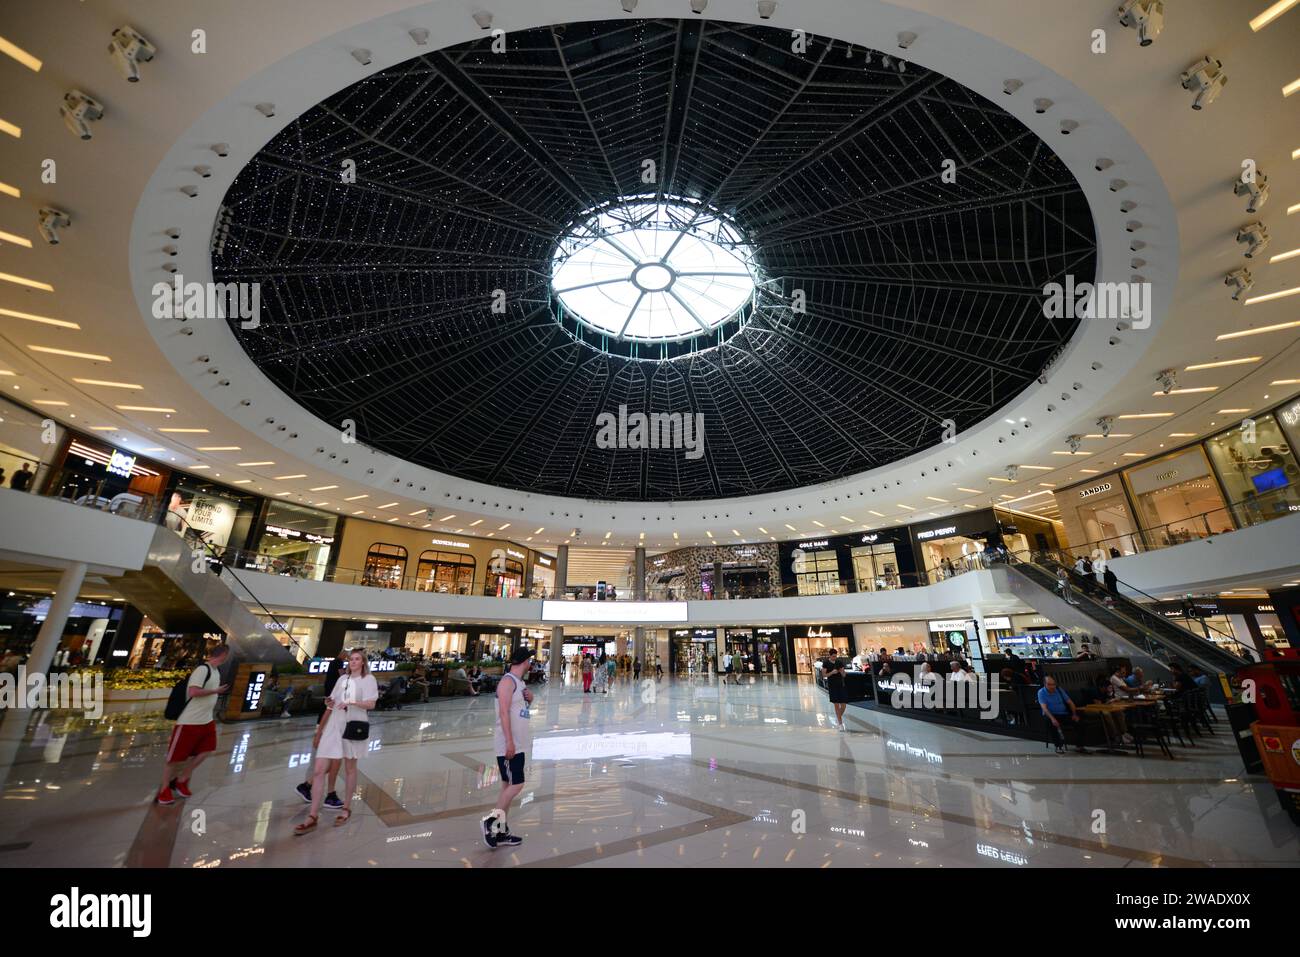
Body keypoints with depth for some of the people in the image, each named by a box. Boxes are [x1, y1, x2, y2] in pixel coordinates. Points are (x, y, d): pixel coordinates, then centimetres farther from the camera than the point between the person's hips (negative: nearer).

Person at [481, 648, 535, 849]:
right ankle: (490, 820, 7)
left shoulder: (520, 682, 11)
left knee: (509, 785, 14)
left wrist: (529, 699, 2)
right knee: (516, 785, -6)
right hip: (509, 744, -9)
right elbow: (504, 712, -22)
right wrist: (509, 742, -24)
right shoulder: (508, 681, -17)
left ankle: (501, 831, 22)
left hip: (519, 743, 9)